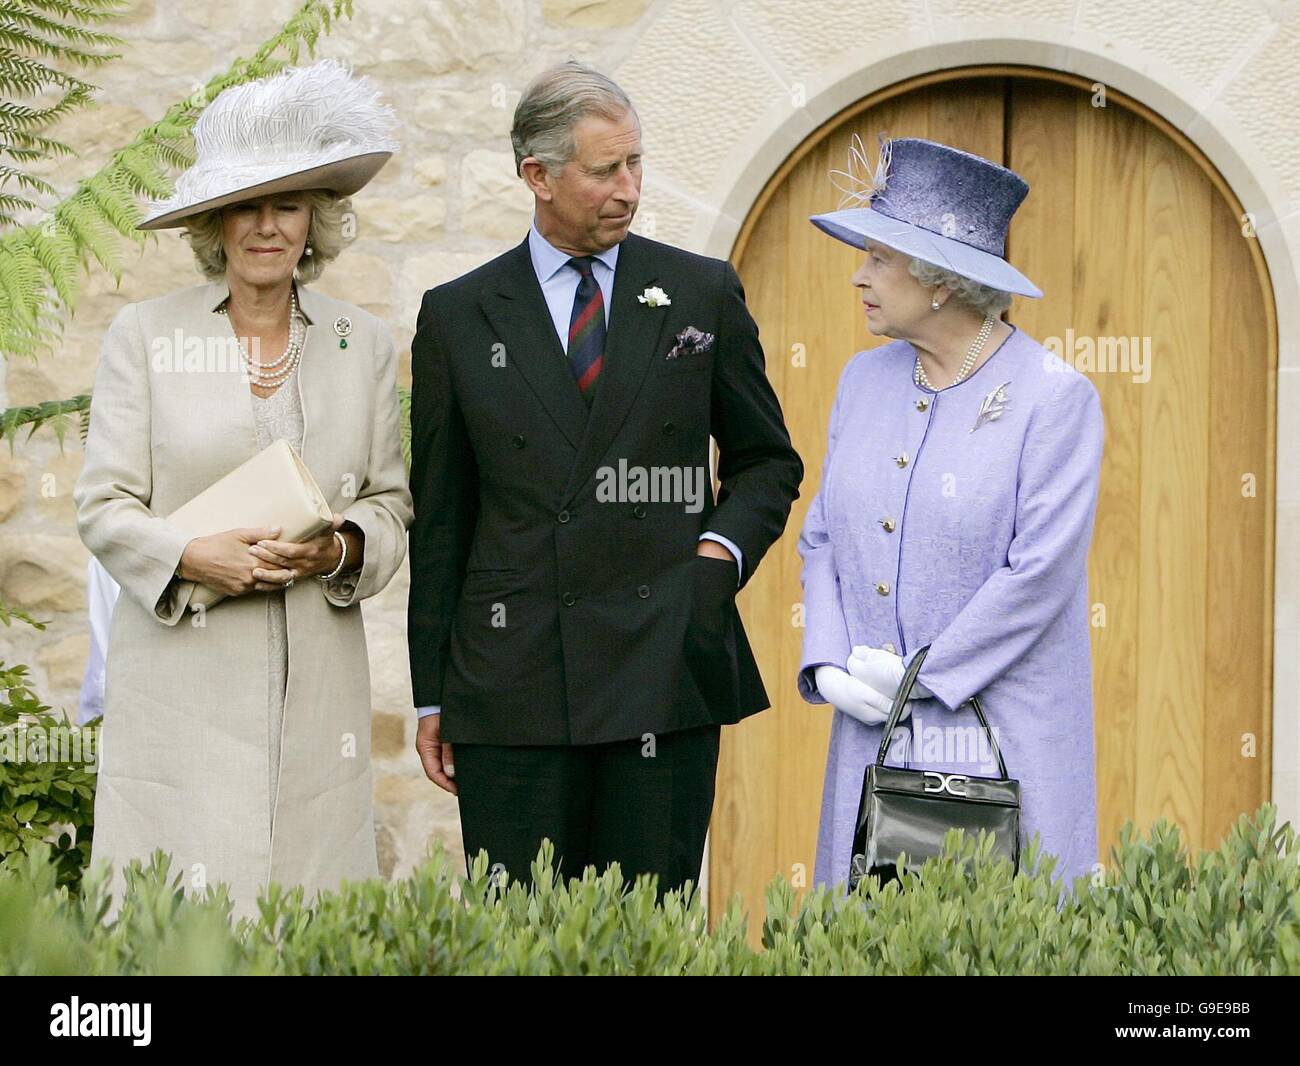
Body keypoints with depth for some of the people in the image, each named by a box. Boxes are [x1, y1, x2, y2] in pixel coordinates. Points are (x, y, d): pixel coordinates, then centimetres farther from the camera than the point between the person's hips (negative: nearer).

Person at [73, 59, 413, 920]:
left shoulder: (365, 344, 11)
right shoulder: (144, 335, 4)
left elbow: (392, 502, 14)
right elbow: (103, 506, 3)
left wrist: (342, 548, -8)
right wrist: (193, 557, -15)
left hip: (318, 683, 2)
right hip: (181, 679, -2)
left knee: (313, 902, -2)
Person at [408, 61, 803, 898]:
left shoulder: (704, 294, 7)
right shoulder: (459, 316, 7)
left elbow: (767, 460, 16)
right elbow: (440, 516, 9)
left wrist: (724, 547, -5)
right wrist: (431, 695, 7)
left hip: (665, 672, 0)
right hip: (513, 684, 0)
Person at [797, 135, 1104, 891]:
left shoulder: (1055, 397, -9)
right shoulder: (865, 380, 11)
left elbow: (1040, 569, -14)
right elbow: (824, 537, 13)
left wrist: (922, 676, -12)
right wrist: (829, 664, -2)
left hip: (1002, 740, -5)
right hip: (873, 737, 5)